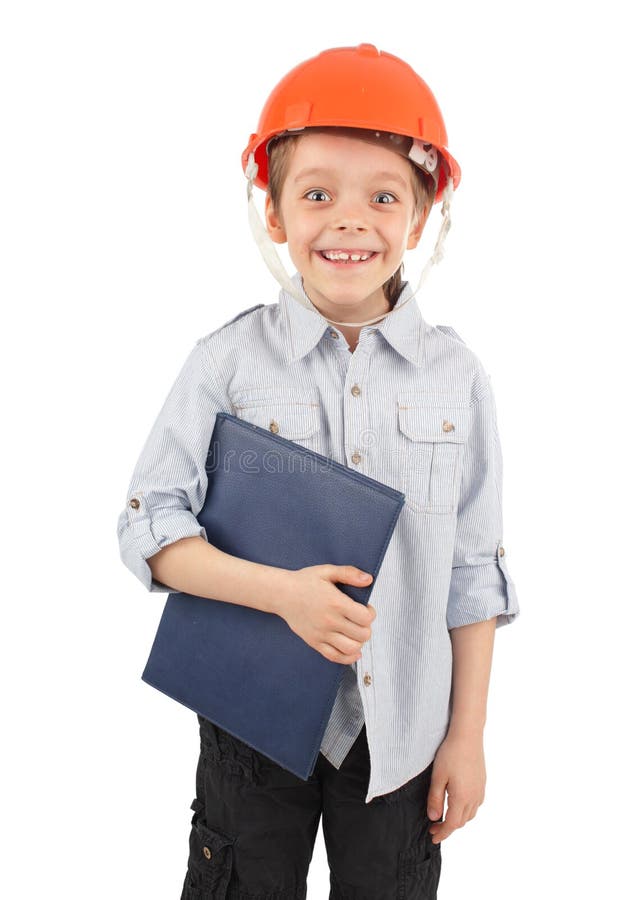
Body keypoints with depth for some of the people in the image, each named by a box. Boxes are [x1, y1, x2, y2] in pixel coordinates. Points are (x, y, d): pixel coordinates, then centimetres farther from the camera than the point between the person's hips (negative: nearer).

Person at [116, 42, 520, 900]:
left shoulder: (456, 374, -5)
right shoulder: (228, 362, -10)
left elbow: (473, 571, -1)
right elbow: (150, 530, -10)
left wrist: (468, 733, 0)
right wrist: (282, 591, -24)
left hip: (403, 723, 2)